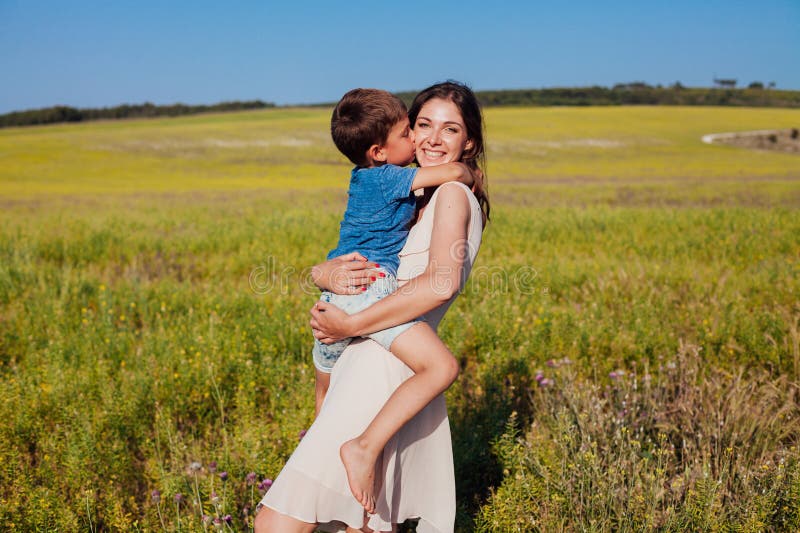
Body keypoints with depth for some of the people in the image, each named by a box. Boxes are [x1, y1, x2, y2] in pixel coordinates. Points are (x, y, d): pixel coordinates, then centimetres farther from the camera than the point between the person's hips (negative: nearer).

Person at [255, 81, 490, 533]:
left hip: (384, 368, -10)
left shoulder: (453, 192, -3)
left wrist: (350, 325, -18)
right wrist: (329, 273, -9)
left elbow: (442, 283, -22)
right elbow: (319, 270, 15)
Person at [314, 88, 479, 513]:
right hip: (370, 285, -10)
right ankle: (365, 448, -25)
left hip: (336, 290, 10)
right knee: (441, 367, -22)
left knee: (327, 386, 31)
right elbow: (454, 172, -9)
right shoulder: (386, 179, -6)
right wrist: (469, 174, 12)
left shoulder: (364, 176, 19)